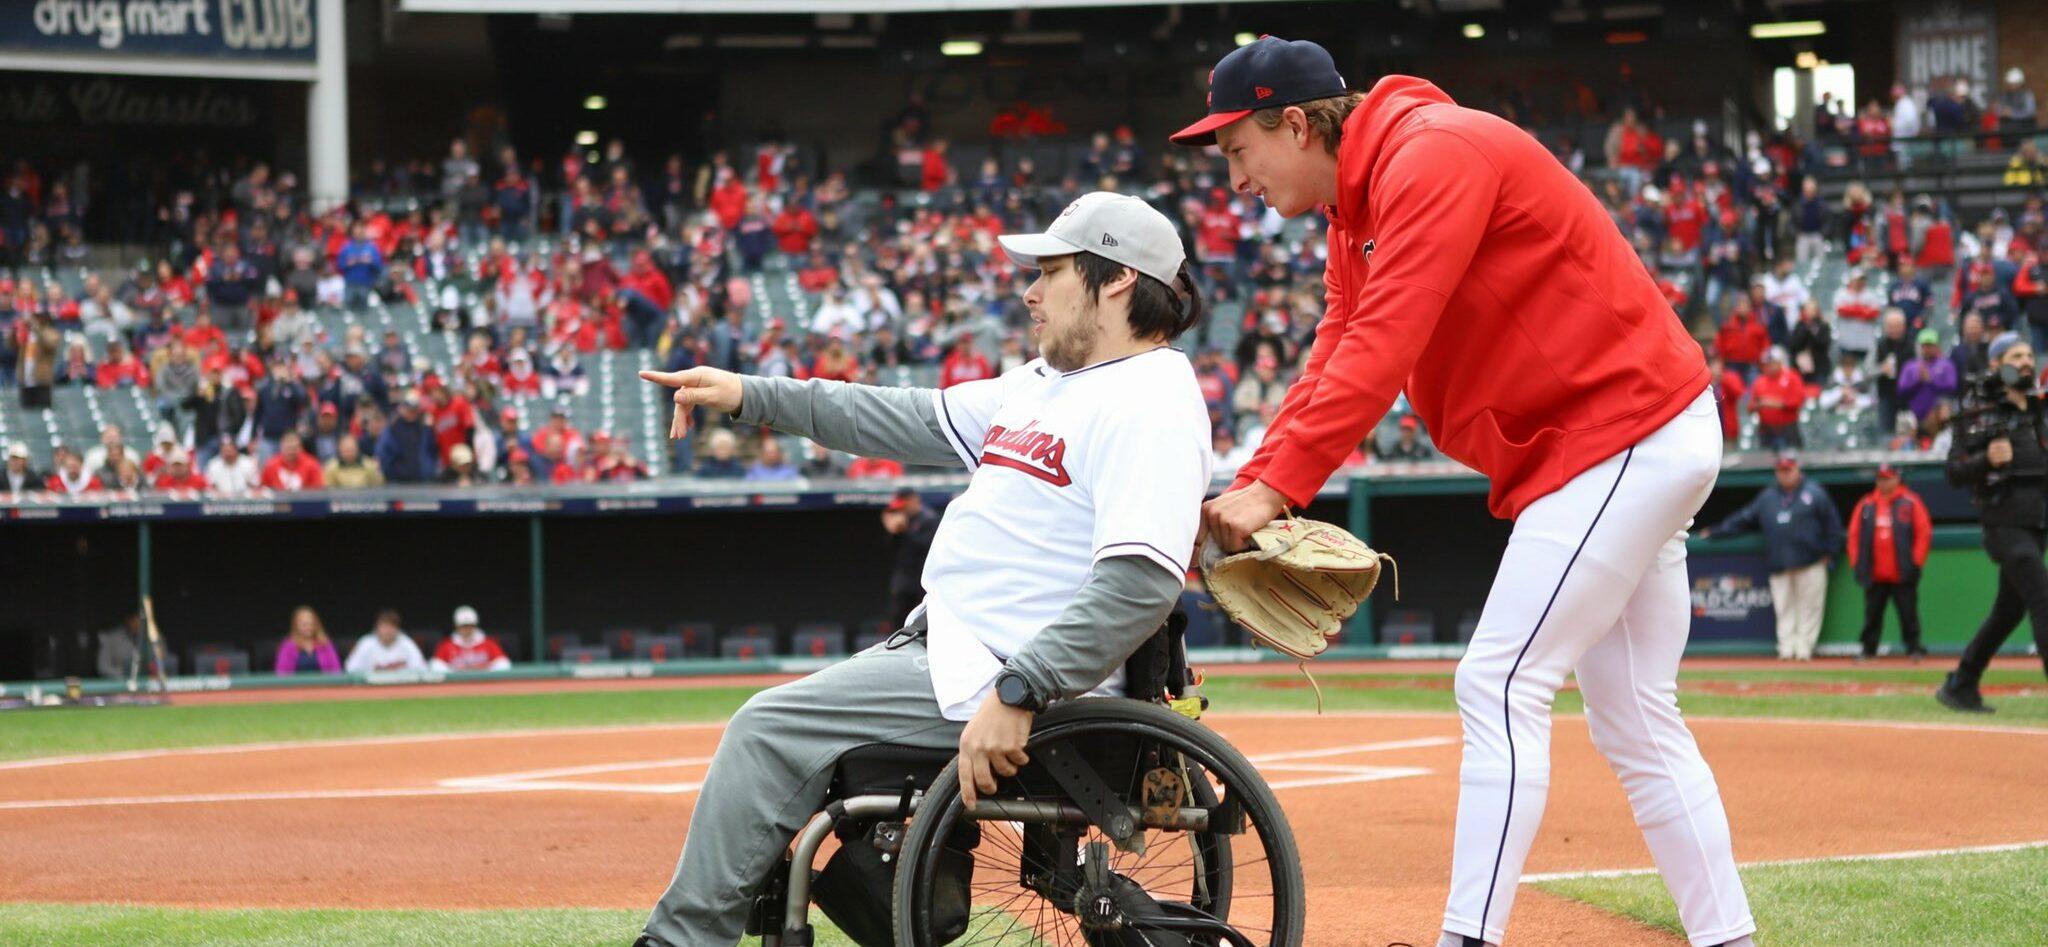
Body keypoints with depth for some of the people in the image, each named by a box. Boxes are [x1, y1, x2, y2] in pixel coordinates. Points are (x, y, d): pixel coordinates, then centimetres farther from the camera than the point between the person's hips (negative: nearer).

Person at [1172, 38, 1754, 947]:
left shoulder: (1432, 158, -18)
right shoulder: (1357, 211, 14)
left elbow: (1382, 351, -26)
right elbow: (1334, 366, 9)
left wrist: (1278, 488, -28)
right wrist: (1247, 491, -5)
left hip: (1627, 440, -11)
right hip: (1637, 457, 11)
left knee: (1500, 686, -14)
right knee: (1634, 721, 11)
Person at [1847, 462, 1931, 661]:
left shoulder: (1910, 503, 1)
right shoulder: (1865, 505, 10)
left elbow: (1924, 533, -2)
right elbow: (1854, 535, 11)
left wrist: (1916, 561, -7)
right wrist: (1855, 563, 3)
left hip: (1903, 575, -3)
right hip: (1874, 575, 3)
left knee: (1908, 613, -1)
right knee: (1872, 613, 5)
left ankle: (1914, 648, 5)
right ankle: (1868, 649, 10)